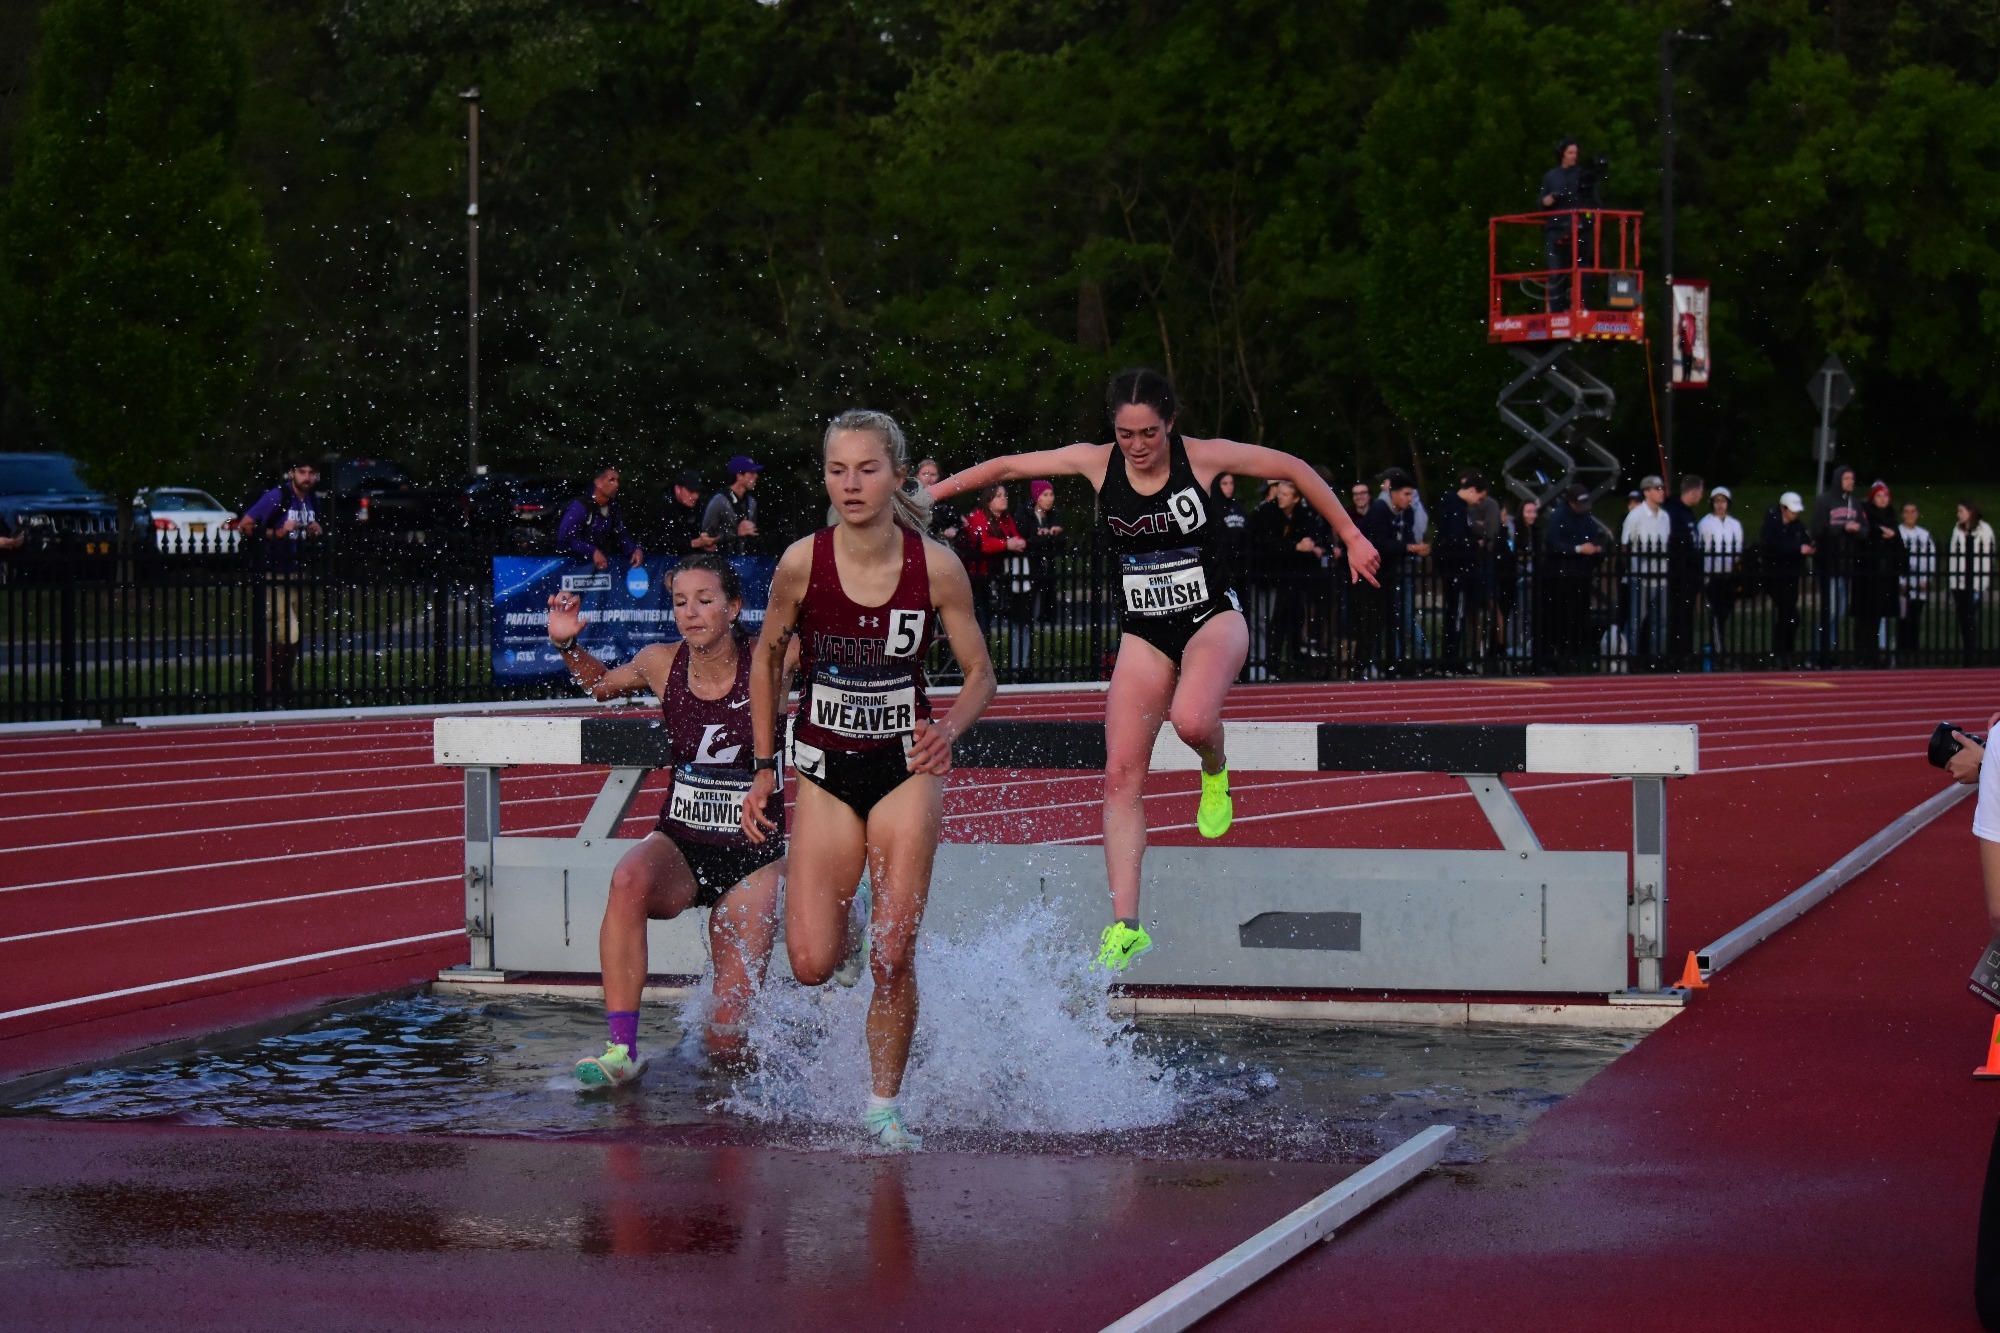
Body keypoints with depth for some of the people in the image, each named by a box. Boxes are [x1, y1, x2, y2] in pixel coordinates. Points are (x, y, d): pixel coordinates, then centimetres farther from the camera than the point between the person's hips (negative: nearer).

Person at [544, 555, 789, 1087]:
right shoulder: (661, 664, -2)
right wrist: (568, 645, 2)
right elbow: (601, 683, 19)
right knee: (629, 881, -37)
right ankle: (622, 1048, -30)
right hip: (679, 846, 2)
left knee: (728, 1036, -9)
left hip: (752, 859, -2)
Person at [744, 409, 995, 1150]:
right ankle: (842, 910, 30)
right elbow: (768, 656, 6)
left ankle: (883, 1107, 12)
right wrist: (763, 768, 5)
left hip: (906, 770, -1)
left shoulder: (937, 568, -11)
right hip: (824, 772, 1)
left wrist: (949, 730, -20)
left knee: (892, 956, -6)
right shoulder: (802, 563, -11)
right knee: (811, 966, -7)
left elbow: (980, 675, 0)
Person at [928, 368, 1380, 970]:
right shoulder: (1096, 463, -4)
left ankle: (1215, 769, 5)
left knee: (1191, 718, -34)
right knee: (1121, 775, -8)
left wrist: (1351, 536, 2)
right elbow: (1006, 467, 5)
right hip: (1144, 631, 3)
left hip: (1212, 616, -3)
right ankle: (1124, 926, -9)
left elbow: (1294, 470, 0)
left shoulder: (1203, 457, -10)